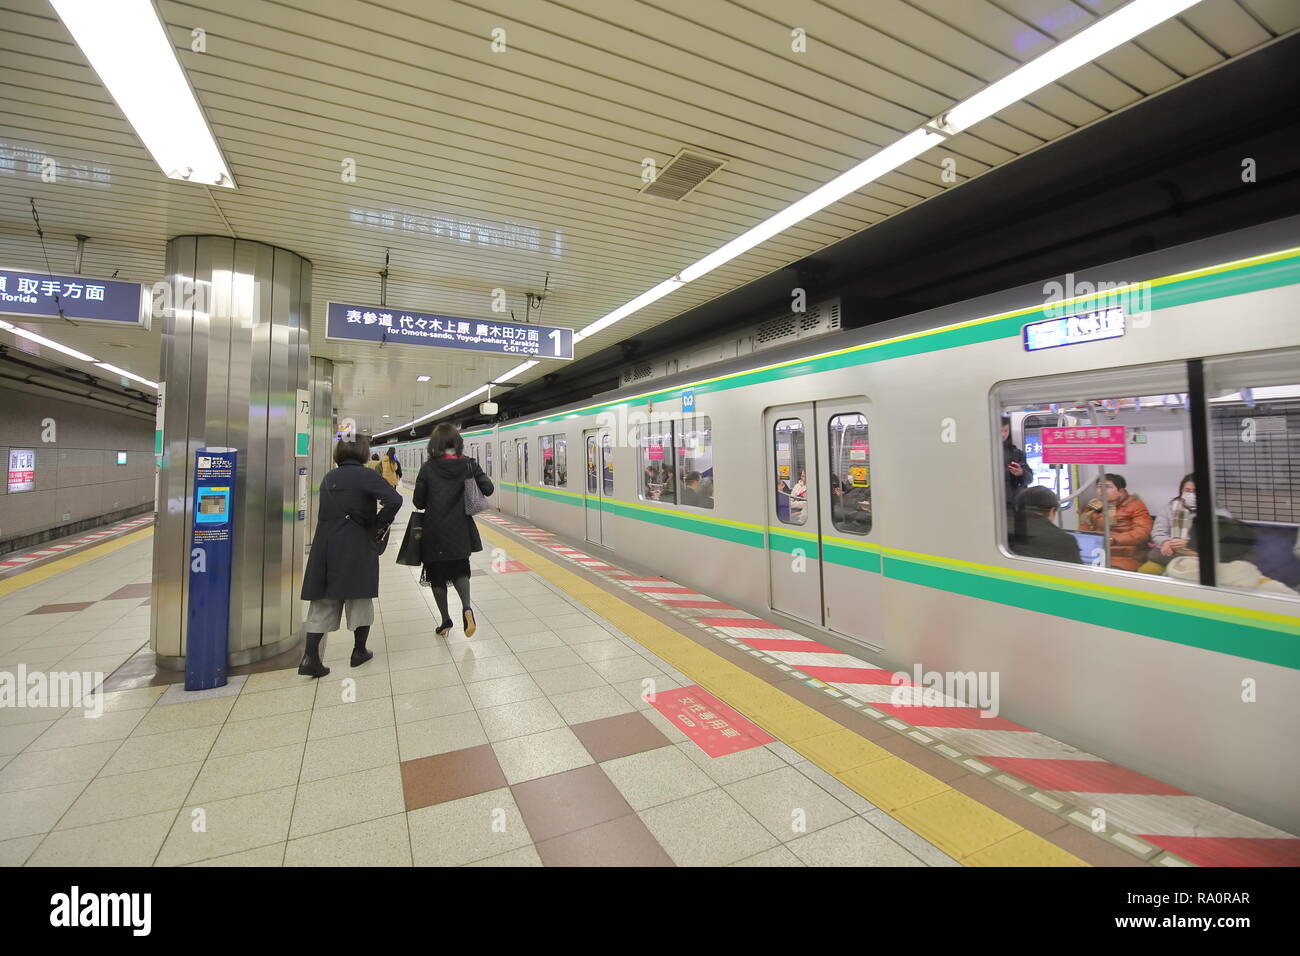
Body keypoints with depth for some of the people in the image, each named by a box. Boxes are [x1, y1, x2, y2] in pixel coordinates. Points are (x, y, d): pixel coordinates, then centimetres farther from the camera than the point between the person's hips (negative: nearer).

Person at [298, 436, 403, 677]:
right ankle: (359, 651, 22)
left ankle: (310, 657, 5)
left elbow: (326, 511, 12)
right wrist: (377, 525, -8)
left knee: (324, 602, 10)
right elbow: (394, 500, -22)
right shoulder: (364, 475, -10)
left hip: (325, 546, 5)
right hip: (356, 547, -5)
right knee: (360, 598, 11)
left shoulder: (328, 478, 10)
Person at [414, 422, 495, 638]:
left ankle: (446, 621, 22)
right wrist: (478, 474, 9)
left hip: (434, 532, -1)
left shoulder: (428, 468, -9)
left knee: (437, 576, 15)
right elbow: (488, 489, -8)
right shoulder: (469, 465, -6)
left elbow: (418, 502, -5)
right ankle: (466, 607, -7)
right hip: (460, 531, 2)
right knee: (460, 570, 19)